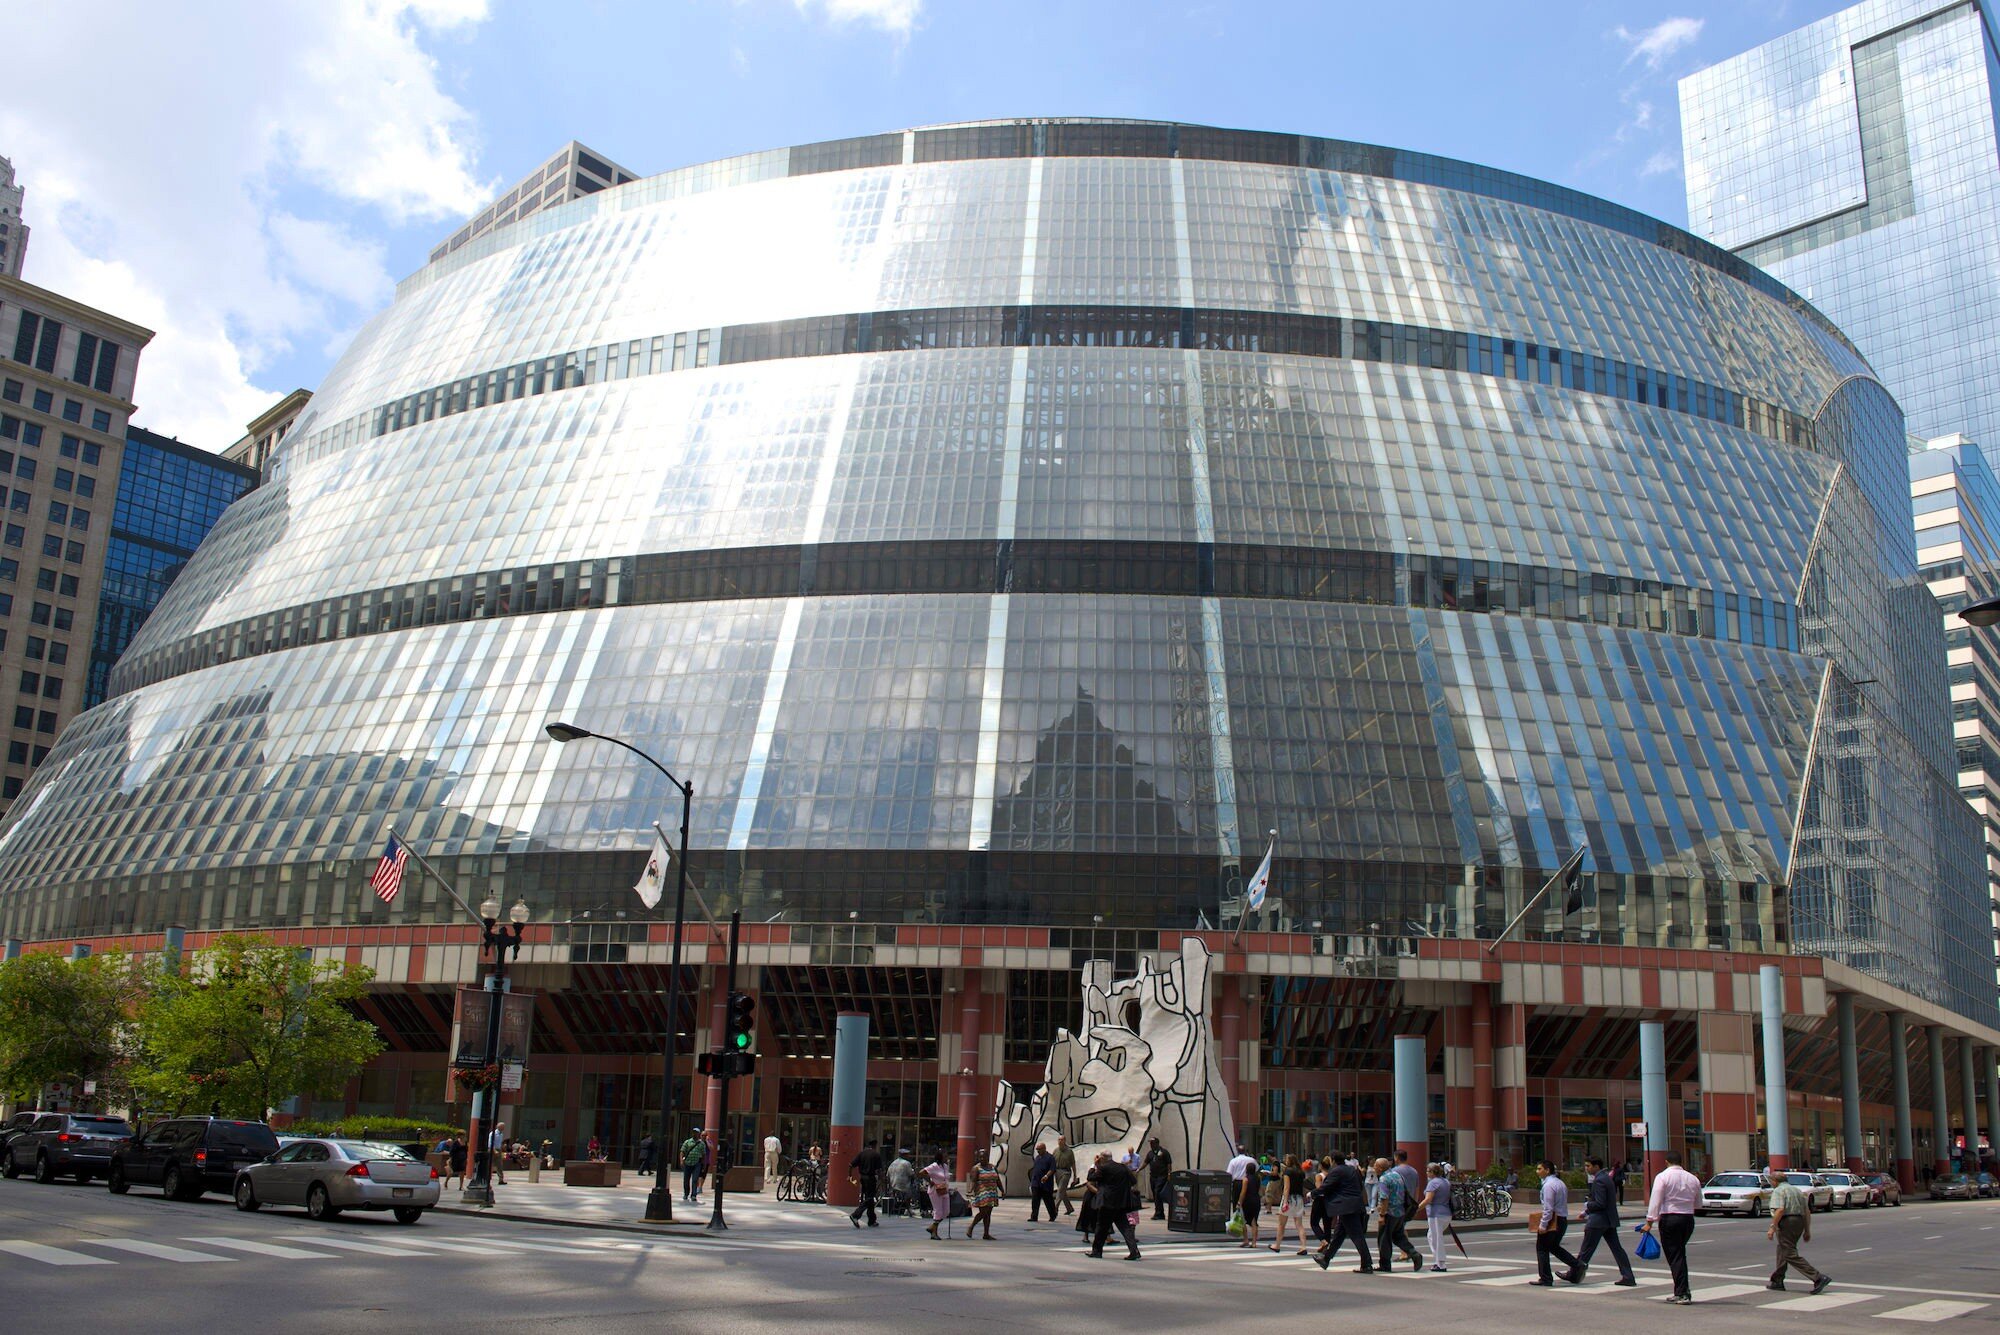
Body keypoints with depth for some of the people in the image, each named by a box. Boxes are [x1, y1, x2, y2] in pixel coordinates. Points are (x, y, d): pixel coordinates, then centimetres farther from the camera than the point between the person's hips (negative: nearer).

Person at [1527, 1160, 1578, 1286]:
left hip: (1552, 1220, -9)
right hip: (1563, 1219, 9)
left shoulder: (1548, 1185, -18)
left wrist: (1542, 1225, -19)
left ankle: (1546, 1280, 4)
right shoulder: (1561, 1183, 12)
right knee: (1554, 1247, 23)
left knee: (1542, 1248, 2)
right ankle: (1576, 1264, 12)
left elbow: (1548, 1208, -22)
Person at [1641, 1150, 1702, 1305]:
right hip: (1688, 1218, 5)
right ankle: (1681, 1292, 18)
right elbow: (1698, 1203, 16)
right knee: (1680, 1255, 18)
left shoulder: (1663, 1177, -7)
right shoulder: (1693, 1178, 6)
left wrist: (1649, 1222, -12)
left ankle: (1682, 1293, -5)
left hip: (1669, 1219, -5)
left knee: (1675, 1256, 0)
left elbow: (1655, 1201, -14)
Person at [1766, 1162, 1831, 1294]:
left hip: (1786, 1223, -9)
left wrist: (1772, 1227, -19)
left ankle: (1818, 1278, -18)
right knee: (1782, 1251, 20)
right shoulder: (1797, 1190, 19)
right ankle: (1777, 1281, 26)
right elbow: (1807, 1212, 18)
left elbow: (1780, 1210, -21)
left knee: (1791, 1255, -9)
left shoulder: (1778, 1191, -7)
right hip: (1799, 1222, 9)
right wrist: (1807, 1231, 21)